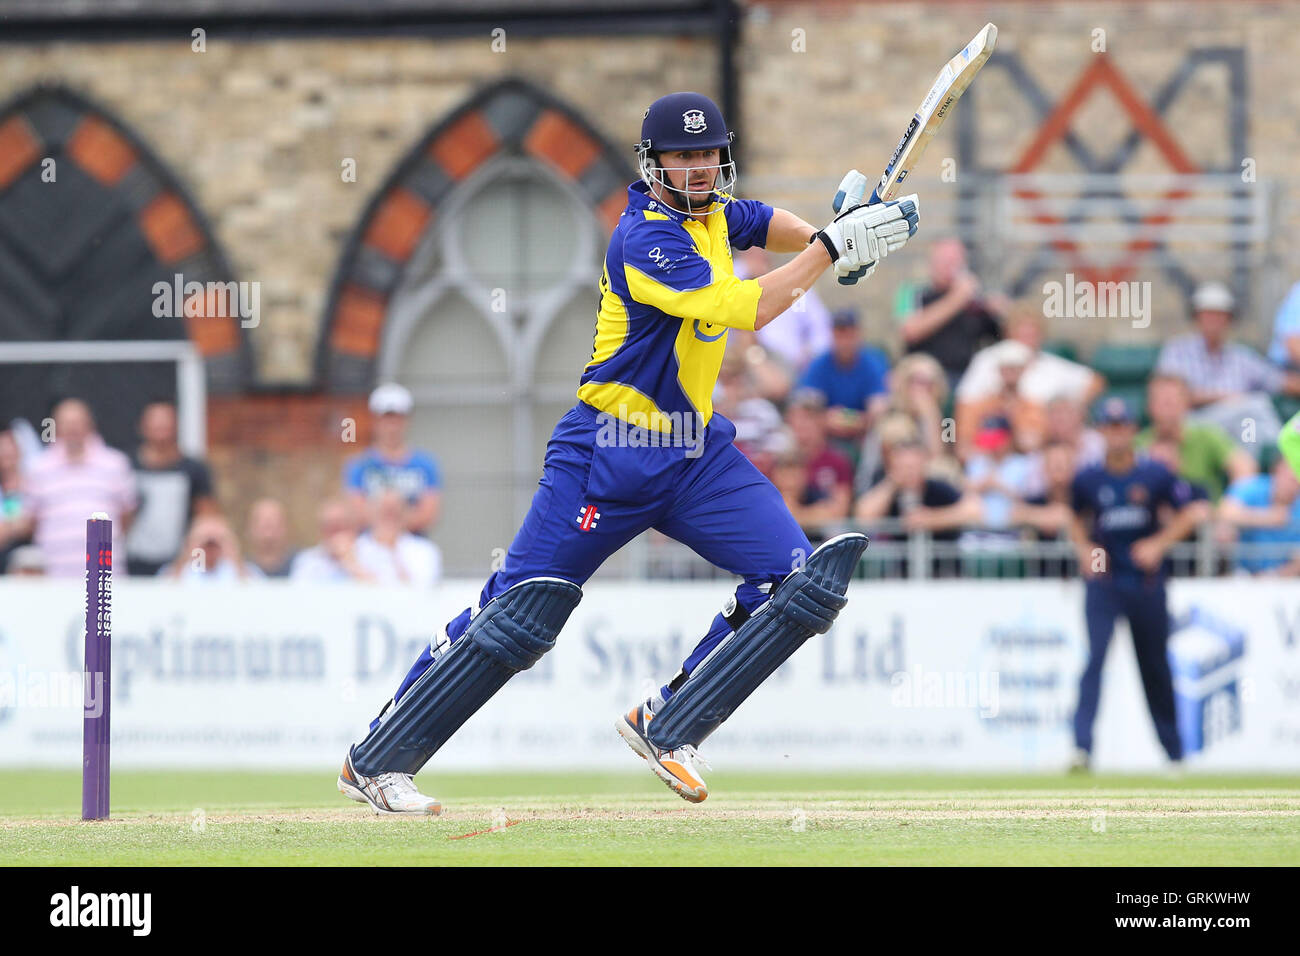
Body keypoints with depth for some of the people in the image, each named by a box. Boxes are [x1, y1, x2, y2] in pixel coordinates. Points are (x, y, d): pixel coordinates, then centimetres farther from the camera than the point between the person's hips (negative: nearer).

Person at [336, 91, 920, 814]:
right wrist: (834, 248, -21)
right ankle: (374, 760, 2)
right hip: (610, 454, -8)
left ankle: (665, 728, 3)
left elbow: (761, 222, 29)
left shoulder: (710, 212, 7)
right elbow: (743, 311, -26)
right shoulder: (646, 238, -19)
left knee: (802, 583, -7)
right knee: (519, 616, -8)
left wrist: (819, 237, 8)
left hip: (698, 451, 8)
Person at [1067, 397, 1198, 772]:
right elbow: (1077, 521, 16)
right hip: (1103, 583, 0)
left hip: (1146, 583, 0)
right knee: (1095, 657, -17)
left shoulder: (1155, 475, -3)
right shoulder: (1088, 479, 1)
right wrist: (1085, 550, -2)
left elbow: (1185, 516, 5)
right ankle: (1082, 746, -23)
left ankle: (1174, 751, 24)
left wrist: (1158, 544, -9)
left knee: (1155, 667, 9)